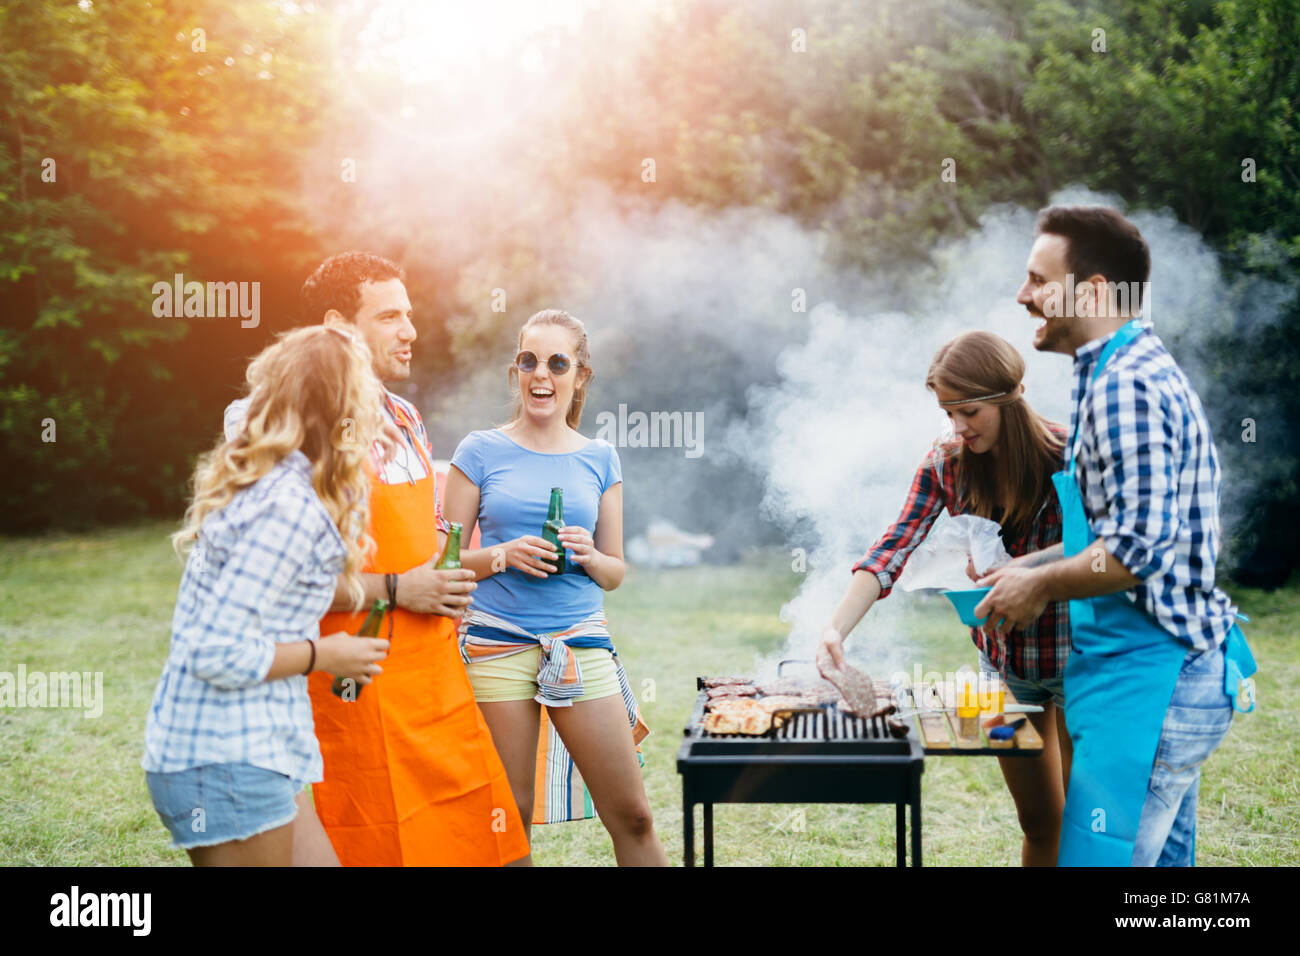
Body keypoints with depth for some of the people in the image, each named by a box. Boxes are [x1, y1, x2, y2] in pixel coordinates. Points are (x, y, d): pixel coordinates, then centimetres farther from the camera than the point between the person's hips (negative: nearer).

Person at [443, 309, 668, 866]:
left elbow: (615, 573, 14)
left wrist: (589, 557, -7)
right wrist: (504, 555, -12)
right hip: (497, 645, -2)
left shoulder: (599, 459, 11)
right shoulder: (480, 452, 4)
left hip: (580, 642, 2)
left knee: (632, 816, 0)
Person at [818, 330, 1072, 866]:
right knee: (1037, 821, 14)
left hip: (1072, 655, -4)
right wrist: (836, 628, -31)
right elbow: (894, 549, -17)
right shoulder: (946, 463, -8)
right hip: (1000, 656, 4)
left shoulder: (1066, 456, -20)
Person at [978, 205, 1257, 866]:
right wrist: (1025, 565, 17)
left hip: (1147, 680, -11)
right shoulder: (1142, 370, 17)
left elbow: (1142, 545, -24)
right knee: (1161, 861, 17)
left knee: (1101, 855, -7)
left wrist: (1040, 586, -10)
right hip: (1173, 674, 11)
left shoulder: (1126, 386, -17)